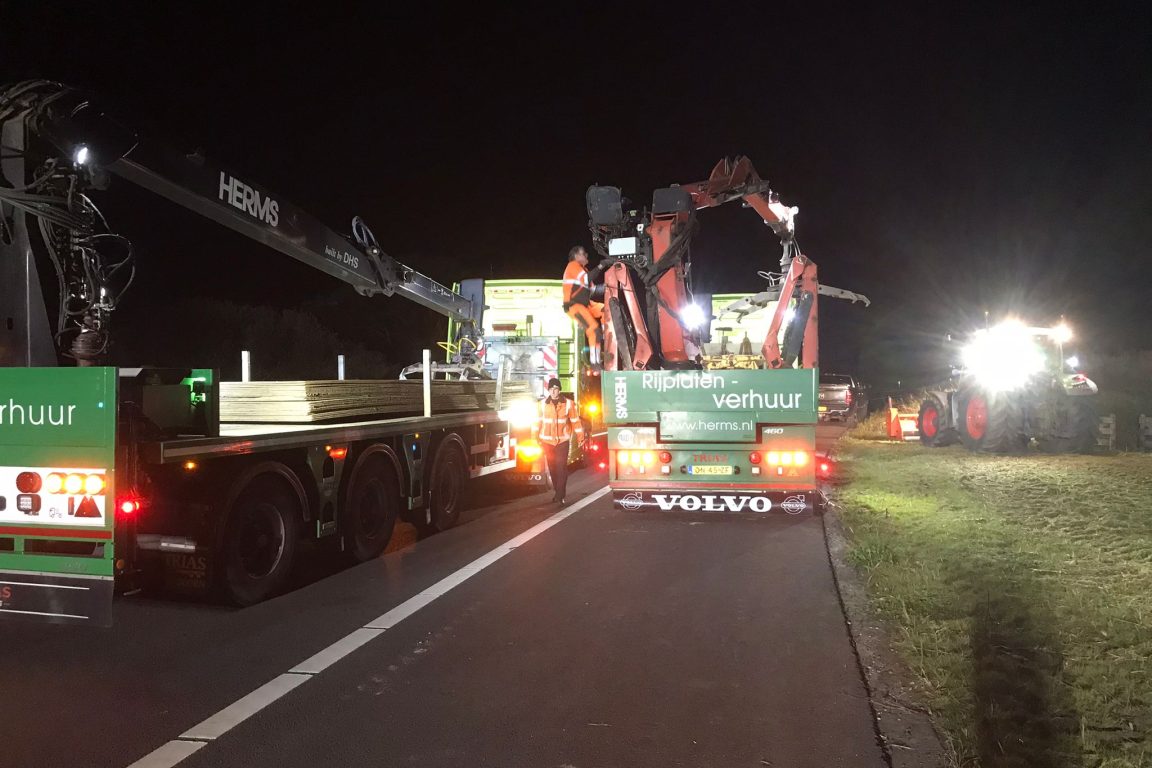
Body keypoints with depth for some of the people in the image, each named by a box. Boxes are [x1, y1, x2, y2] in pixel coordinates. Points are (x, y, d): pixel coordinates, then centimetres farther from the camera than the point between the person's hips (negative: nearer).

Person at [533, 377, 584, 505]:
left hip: (563, 441, -2)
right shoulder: (543, 404, 2)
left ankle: (560, 496, -8)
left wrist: (581, 437, 3)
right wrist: (535, 437, 6)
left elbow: (575, 421, 3)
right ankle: (558, 492, 22)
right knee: (552, 468, 8)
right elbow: (537, 421, 7)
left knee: (561, 468, -9)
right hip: (547, 441, 2)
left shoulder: (569, 404, -1)